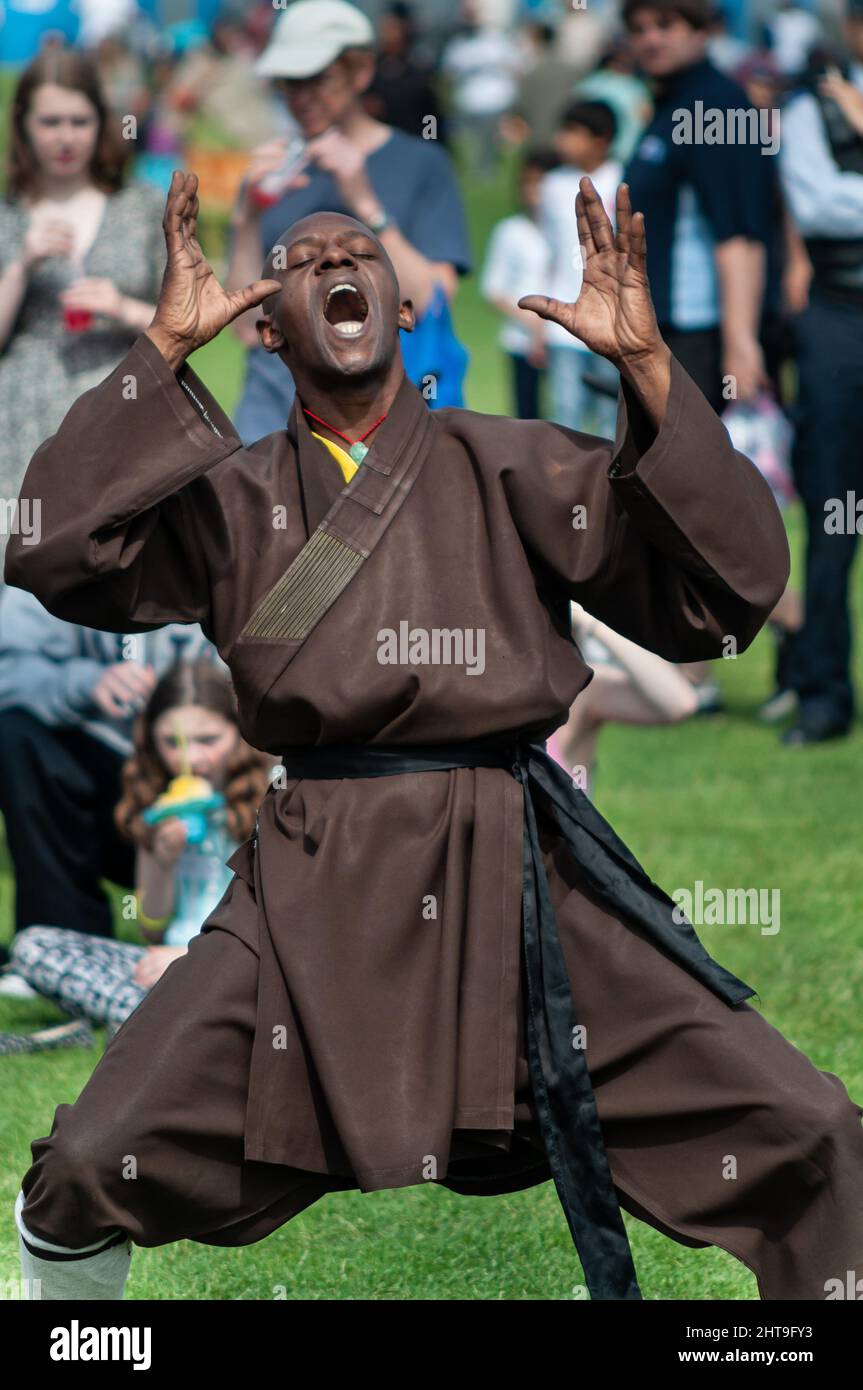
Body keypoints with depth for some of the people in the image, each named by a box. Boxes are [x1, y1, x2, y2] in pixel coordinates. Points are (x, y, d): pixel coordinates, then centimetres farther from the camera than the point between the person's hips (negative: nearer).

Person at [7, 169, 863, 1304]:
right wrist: (163, 353, -8)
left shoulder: (509, 466, 11)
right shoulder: (234, 498, 12)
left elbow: (728, 585, 1)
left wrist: (649, 369, -7)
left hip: (531, 884, 0)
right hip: (315, 899, 0)